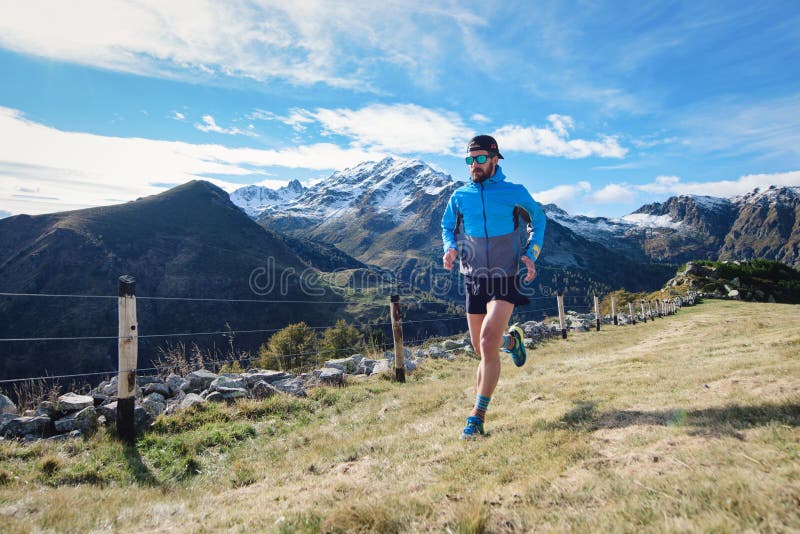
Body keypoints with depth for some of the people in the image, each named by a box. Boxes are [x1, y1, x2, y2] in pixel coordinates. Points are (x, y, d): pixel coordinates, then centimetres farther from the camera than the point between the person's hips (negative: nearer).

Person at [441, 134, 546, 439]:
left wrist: (531, 254, -3)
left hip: (506, 278, -4)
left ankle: (478, 416, -6)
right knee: (481, 349, 11)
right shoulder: (459, 196, 3)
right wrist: (450, 248, -5)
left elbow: (538, 220, 11)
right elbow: (447, 227, 17)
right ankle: (511, 339, 47)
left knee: (488, 343, -19)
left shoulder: (516, 193, -4)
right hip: (474, 279, 4)